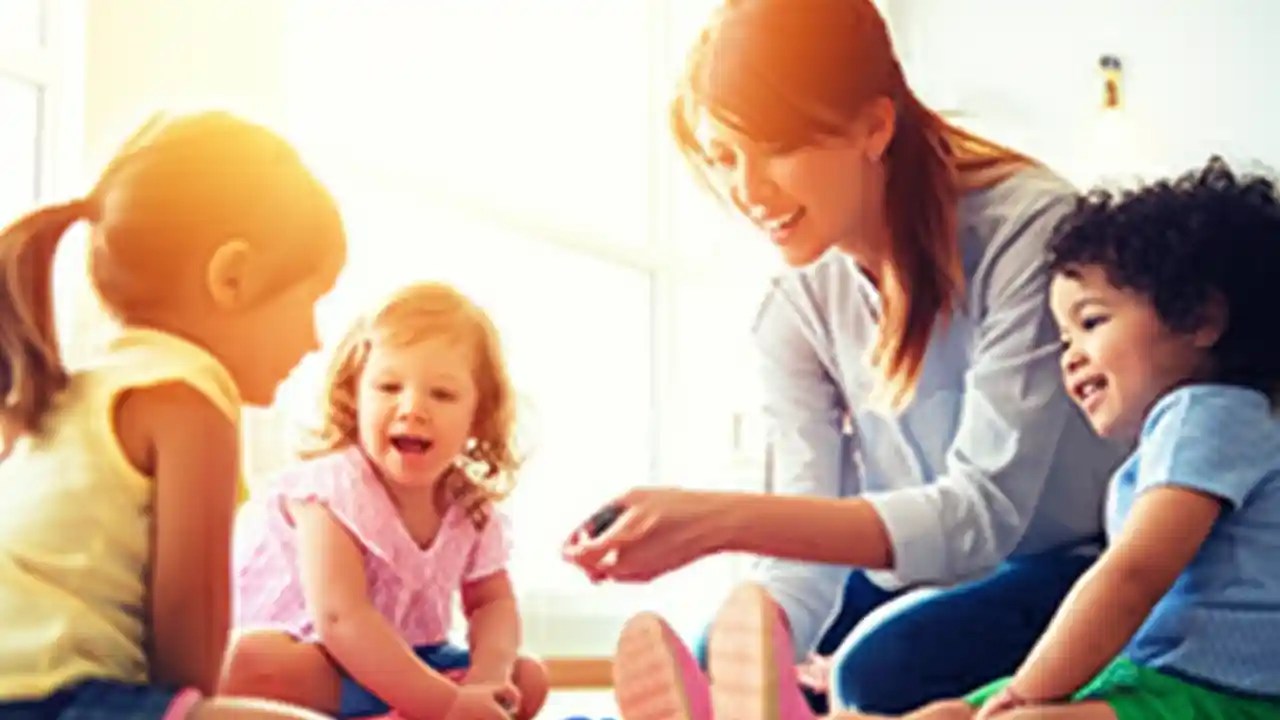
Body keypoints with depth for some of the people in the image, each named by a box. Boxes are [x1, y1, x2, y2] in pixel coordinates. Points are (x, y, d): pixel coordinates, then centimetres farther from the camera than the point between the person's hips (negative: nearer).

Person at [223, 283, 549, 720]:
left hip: (402, 661, 7)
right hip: (309, 657, -7)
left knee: (528, 679, -1)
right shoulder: (334, 489, -24)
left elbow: (493, 603, 6)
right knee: (248, 661, -37)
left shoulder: (471, 507, -4)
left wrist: (487, 676, -20)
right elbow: (340, 618, -32)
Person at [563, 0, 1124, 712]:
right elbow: (807, 549, -11)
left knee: (883, 669, -30)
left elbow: (983, 513, -30)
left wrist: (725, 520, -41)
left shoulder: (1029, 231, -23)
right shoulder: (800, 308, -6)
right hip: (912, 581, 6)